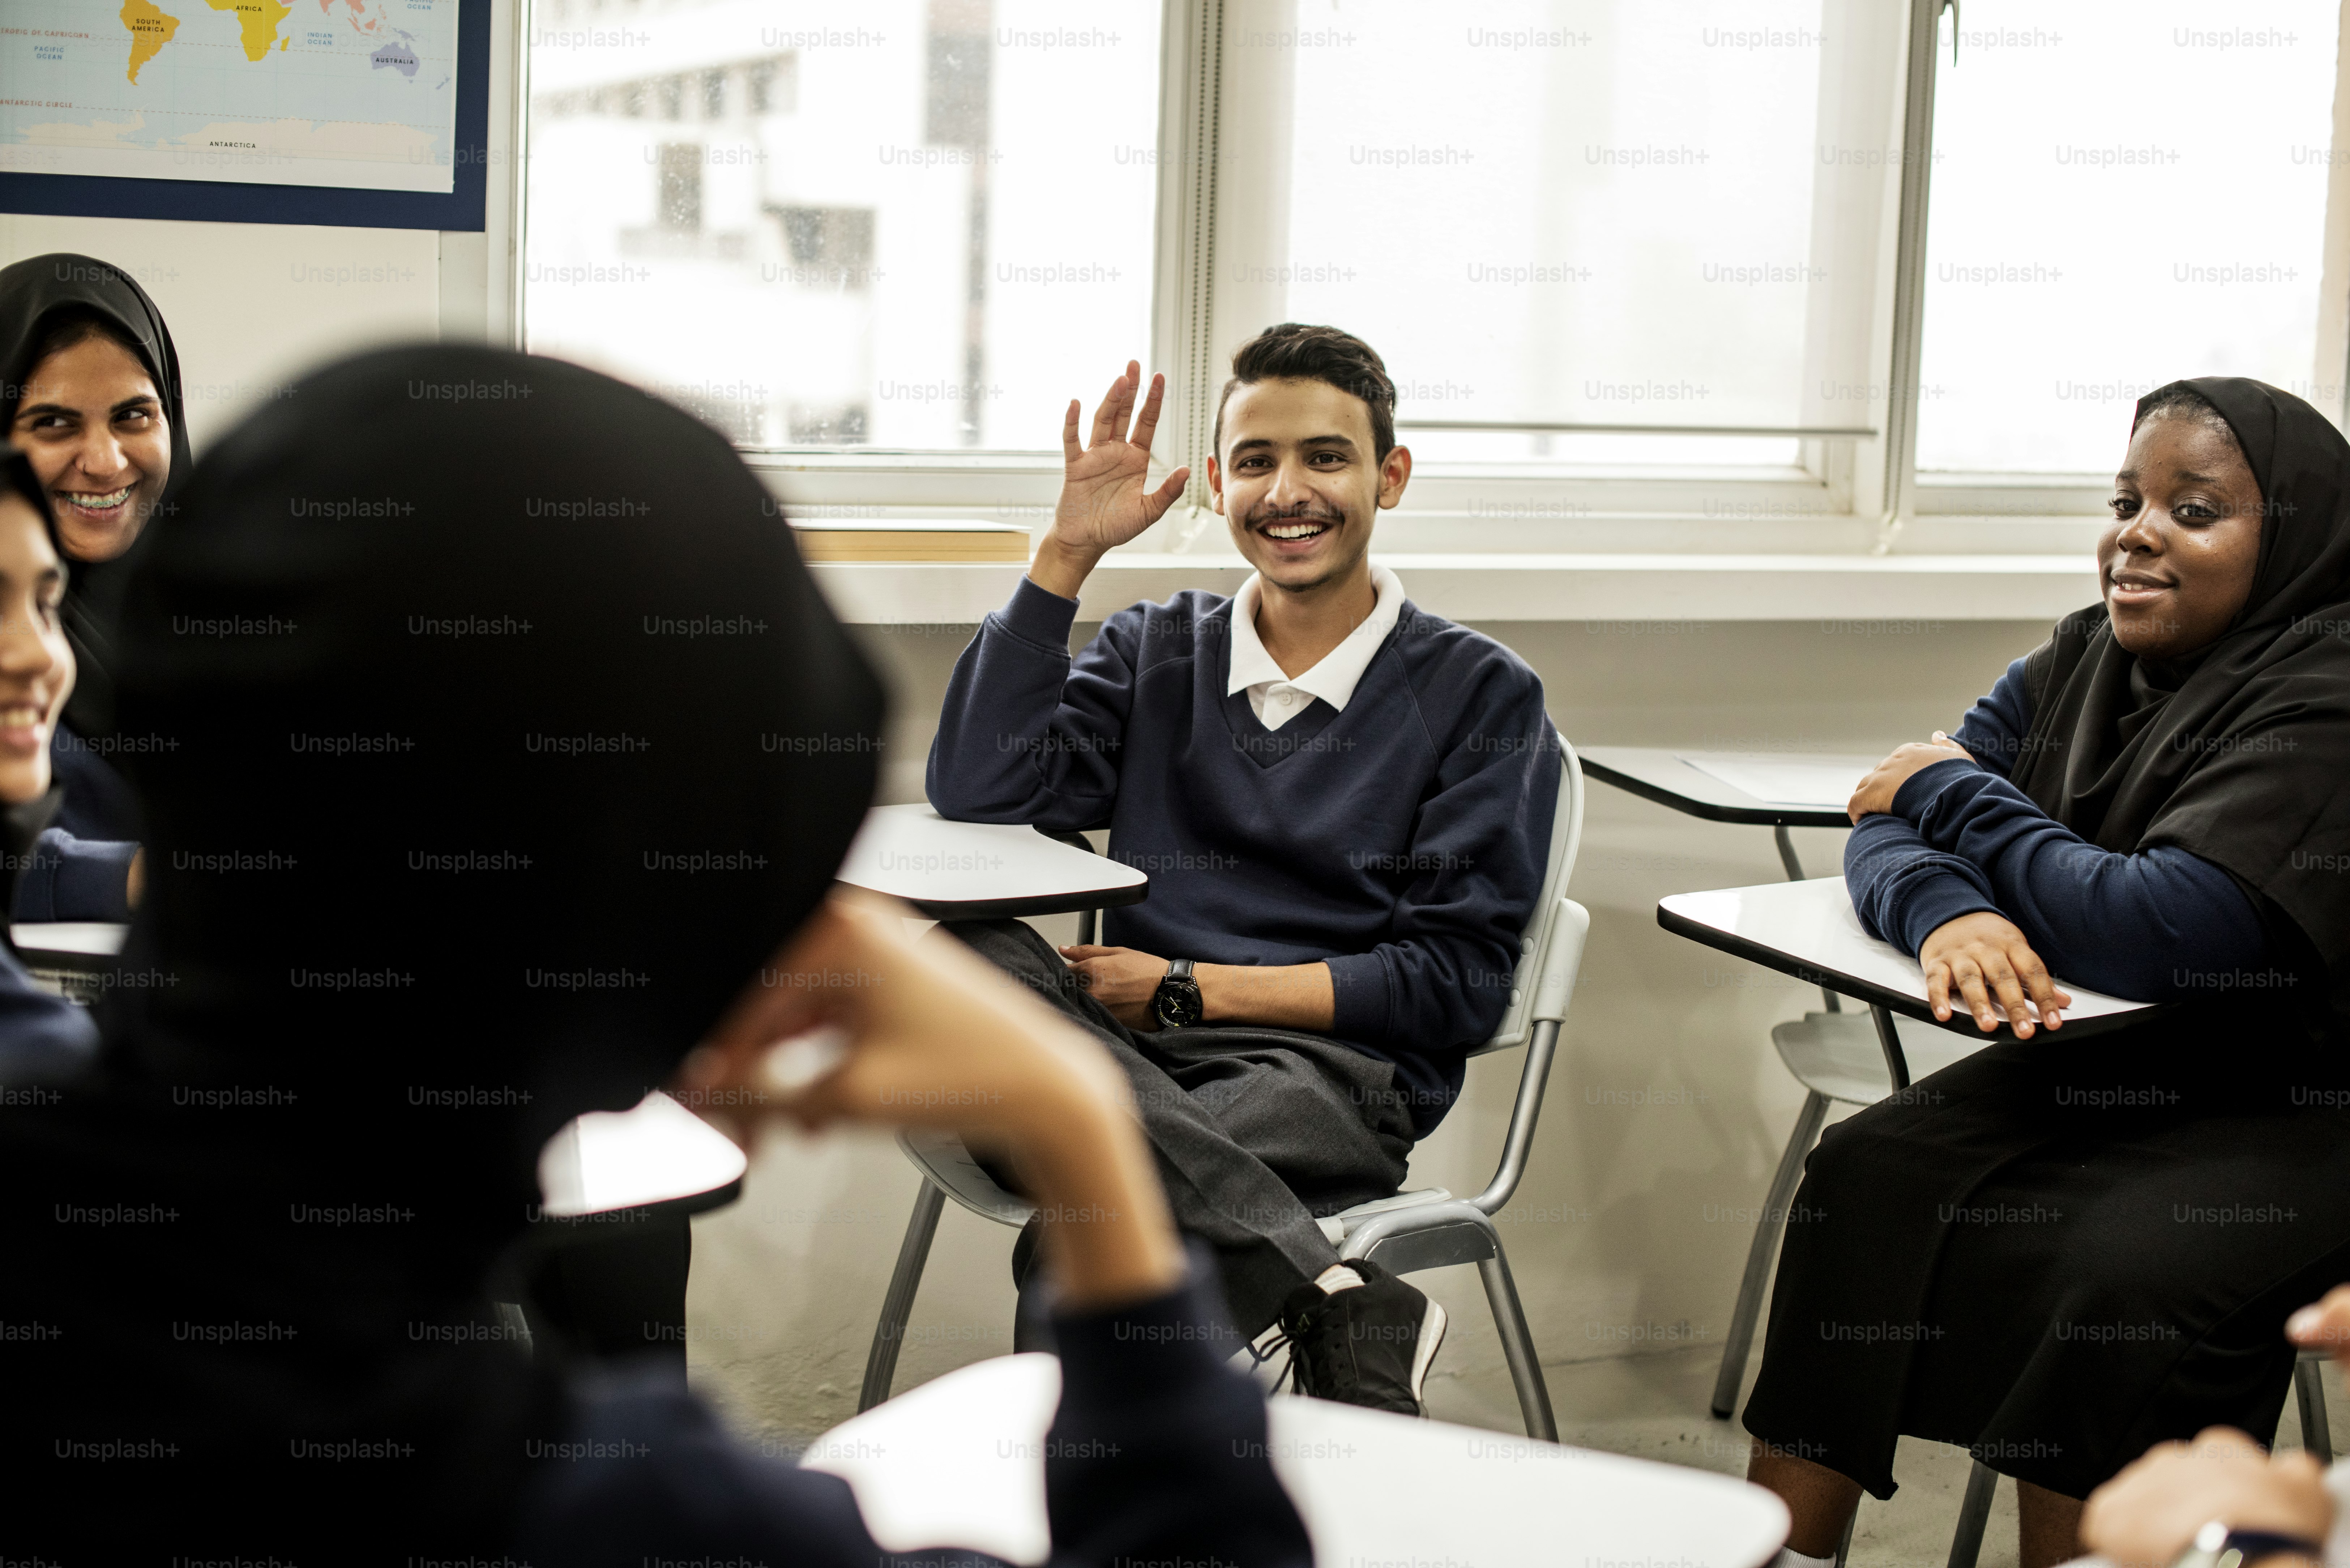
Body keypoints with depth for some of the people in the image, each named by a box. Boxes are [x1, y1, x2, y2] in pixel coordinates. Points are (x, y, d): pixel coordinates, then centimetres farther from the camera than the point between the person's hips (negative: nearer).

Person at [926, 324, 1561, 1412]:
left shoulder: (1481, 696, 8)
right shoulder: (1155, 654, 21)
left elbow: (1456, 985, 1)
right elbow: (978, 793, 5)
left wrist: (1190, 989, -5)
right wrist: (1067, 552, 2)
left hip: (1333, 1071, -5)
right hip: (1129, 1050, 5)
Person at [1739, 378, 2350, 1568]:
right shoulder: (2084, 663, 5)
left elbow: (2163, 934, -28)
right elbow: (1884, 832, 2)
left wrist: (1951, 791, -13)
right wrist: (1947, 910, -25)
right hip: (2104, 1065, 7)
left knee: (2126, 1269, -31)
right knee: (1865, 1179, -14)